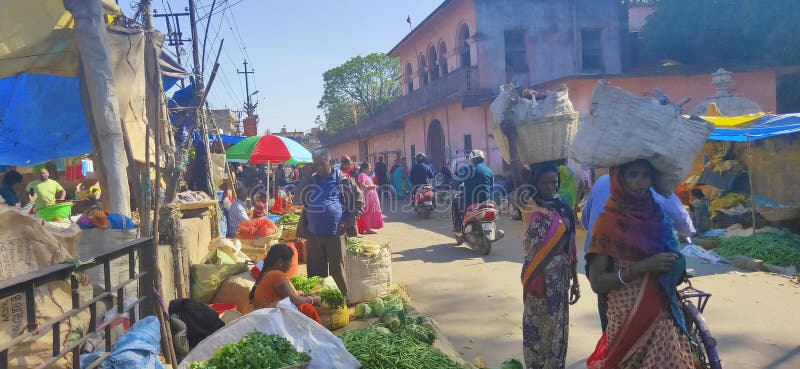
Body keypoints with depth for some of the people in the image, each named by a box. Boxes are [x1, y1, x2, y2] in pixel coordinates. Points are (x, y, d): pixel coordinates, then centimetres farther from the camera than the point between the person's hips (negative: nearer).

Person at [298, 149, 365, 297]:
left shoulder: (343, 180, 0)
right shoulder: (310, 181, 12)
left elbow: (359, 201, 1)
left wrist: (348, 222, -6)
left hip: (336, 235, -4)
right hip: (314, 236, 4)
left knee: (339, 271, 1)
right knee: (315, 273, 11)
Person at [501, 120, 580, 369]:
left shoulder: (565, 210, 5)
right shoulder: (530, 206, -6)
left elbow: (571, 249, 8)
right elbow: (518, 176, -20)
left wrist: (575, 282, 9)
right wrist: (511, 139, -26)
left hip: (559, 276, 4)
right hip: (537, 276, -4)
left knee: (557, 326, 13)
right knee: (535, 325, 4)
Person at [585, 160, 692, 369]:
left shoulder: (655, 214, 6)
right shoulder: (608, 221, -10)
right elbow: (597, 282, -15)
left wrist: (676, 265, 0)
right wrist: (643, 267, -21)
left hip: (662, 317, 5)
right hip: (628, 318, -5)